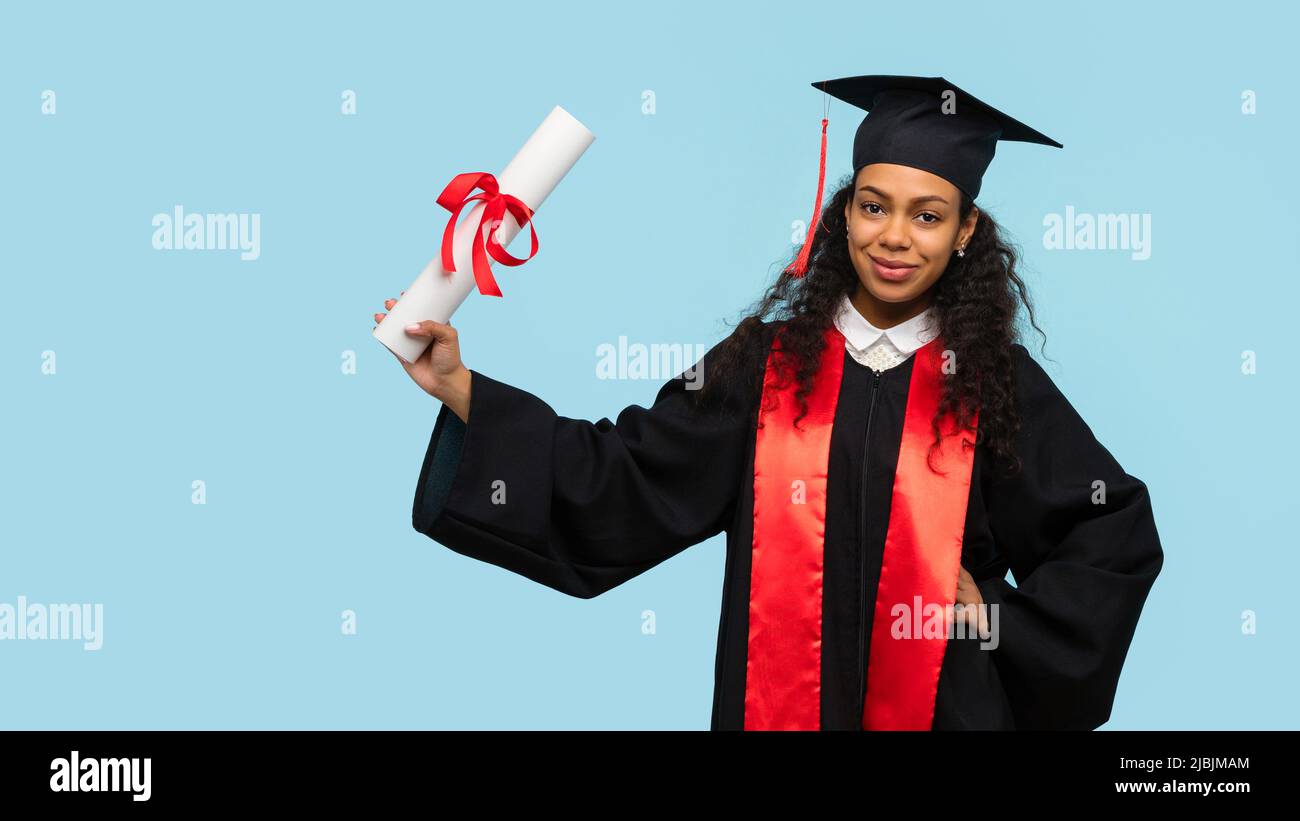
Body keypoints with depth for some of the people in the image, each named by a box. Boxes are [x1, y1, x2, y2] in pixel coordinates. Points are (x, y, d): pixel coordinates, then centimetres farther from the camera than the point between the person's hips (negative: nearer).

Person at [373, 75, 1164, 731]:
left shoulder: (994, 380, -3)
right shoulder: (768, 363, -1)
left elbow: (1120, 535, 4)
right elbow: (621, 480, -4)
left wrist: (1001, 620, -5)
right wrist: (459, 388, -11)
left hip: (942, 705, -1)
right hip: (776, 700, 1)